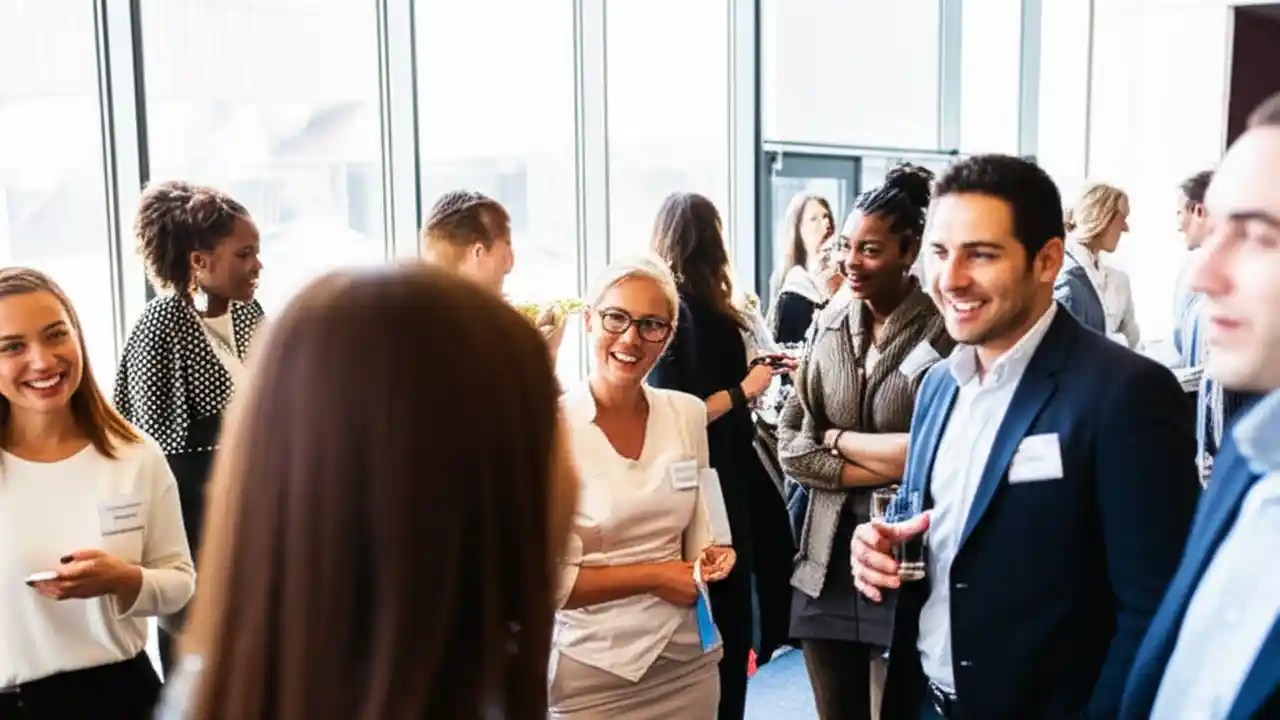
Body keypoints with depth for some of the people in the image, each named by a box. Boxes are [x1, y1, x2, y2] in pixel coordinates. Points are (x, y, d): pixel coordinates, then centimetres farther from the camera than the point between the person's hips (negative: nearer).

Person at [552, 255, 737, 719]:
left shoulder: (689, 414, 0)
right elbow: (547, 581, -15)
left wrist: (711, 559, -8)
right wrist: (655, 577, -15)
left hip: (690, 658, 5)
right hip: (595, 671, -4)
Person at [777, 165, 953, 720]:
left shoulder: (943, 330, -11)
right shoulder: (830, 323, 4)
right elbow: (790, 445, 2)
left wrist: (838, 438, -5)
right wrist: (884, 468, -11)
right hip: (828, 560, 5)